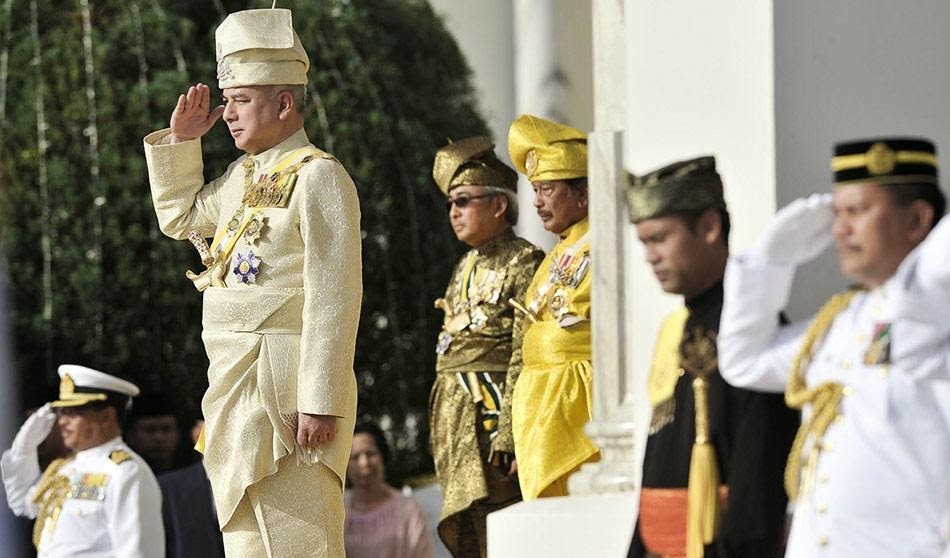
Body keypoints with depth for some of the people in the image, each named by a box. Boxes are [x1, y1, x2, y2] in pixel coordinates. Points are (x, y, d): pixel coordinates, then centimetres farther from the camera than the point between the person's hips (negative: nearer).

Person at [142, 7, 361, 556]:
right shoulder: (244, 176, 15)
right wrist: (181, 139, 19)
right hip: (235, 383, 9)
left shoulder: (318, 176, -12)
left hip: (288, 384, -9)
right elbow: (180, 217, 33)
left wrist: (321, 402, -22)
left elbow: (334, 299, -18)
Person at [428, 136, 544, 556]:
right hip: (455, 416, 9)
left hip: (491, 408, -9)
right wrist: (439, 425, 18)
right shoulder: (466, 266, 19)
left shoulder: (523, 263, -8)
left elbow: (524, 356, -15)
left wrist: (508, 431, -21)